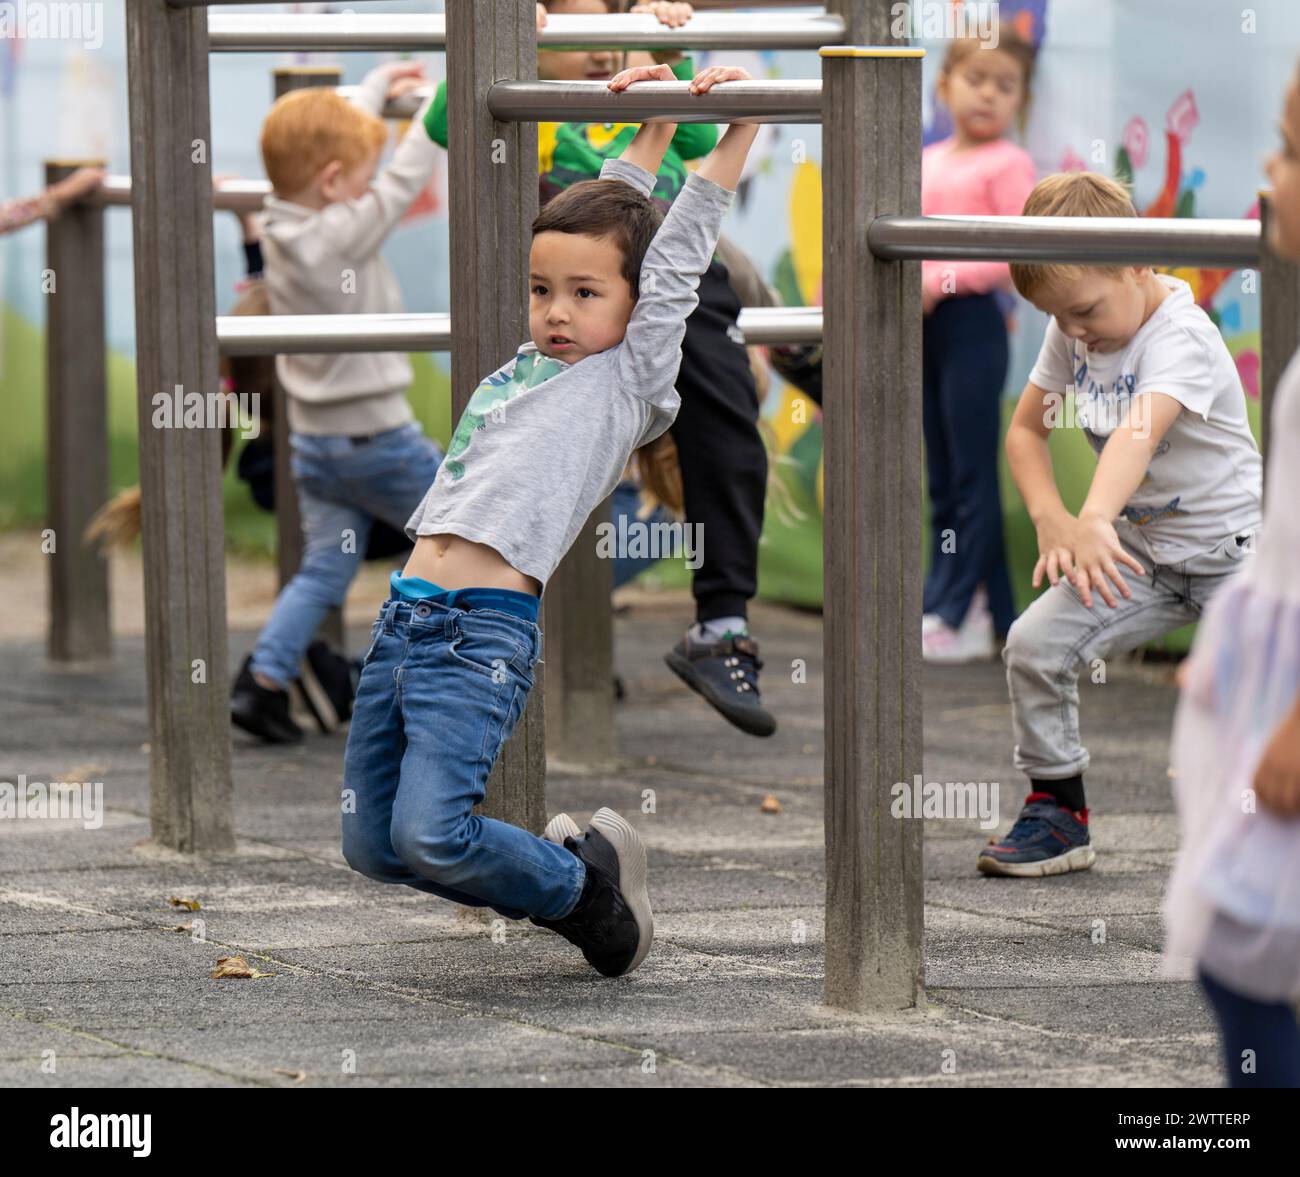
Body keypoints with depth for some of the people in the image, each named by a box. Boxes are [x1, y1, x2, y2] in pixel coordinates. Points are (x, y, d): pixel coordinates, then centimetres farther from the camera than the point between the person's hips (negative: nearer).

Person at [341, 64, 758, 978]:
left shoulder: (626, 382, 3)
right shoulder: (529, 369, 20)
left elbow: (674, 261, 1)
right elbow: (600, 221, 30)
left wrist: (733, 130, 0)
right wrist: (650, 129, 33)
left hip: (485, 636, -8)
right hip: (406, 617, 8)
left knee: (432, 835, -19)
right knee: (371, 841, 7)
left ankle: (585, 883, 8)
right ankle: (557, 874, 25)